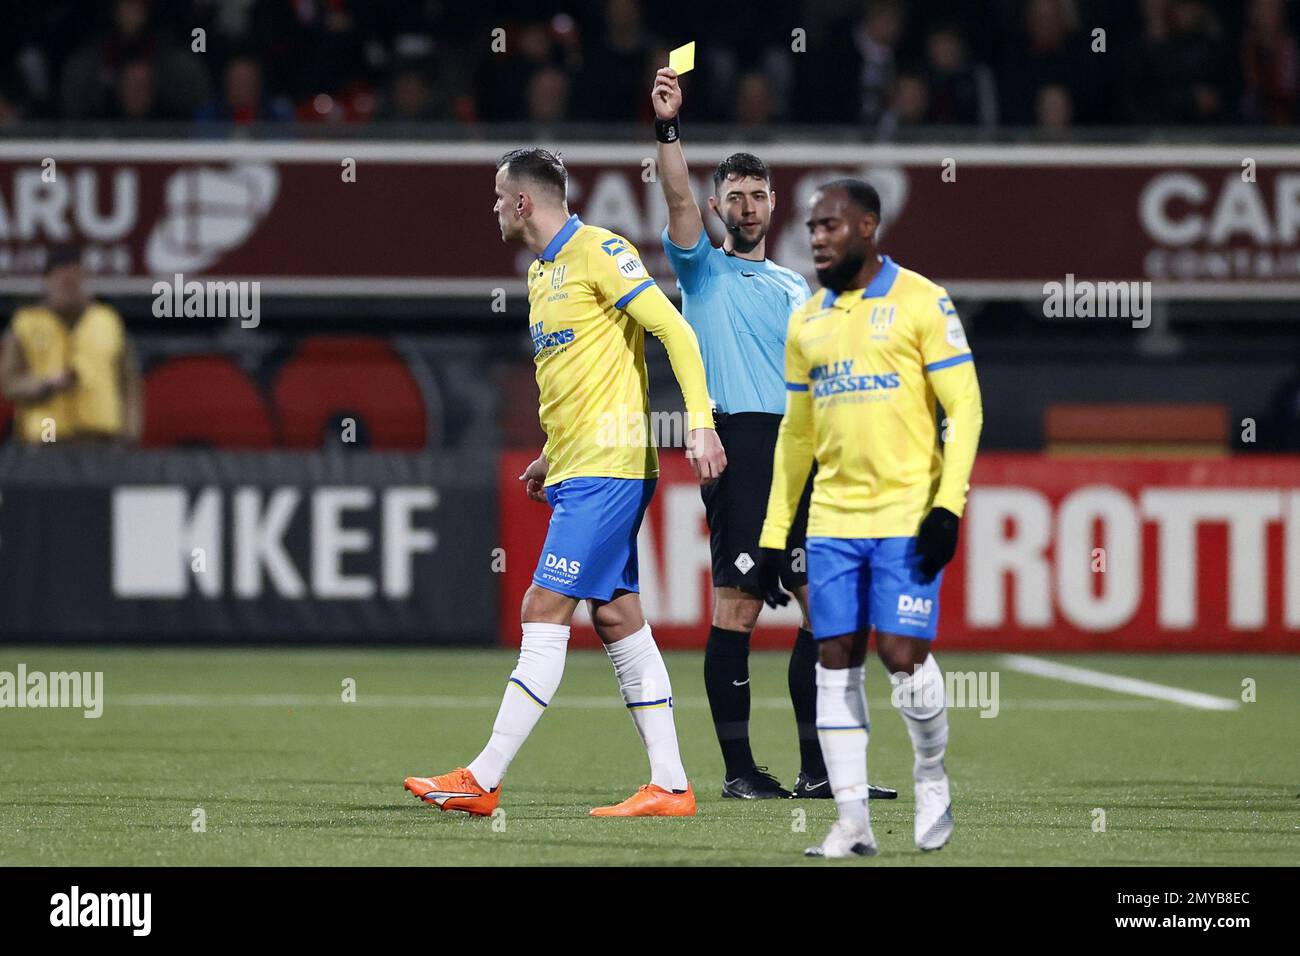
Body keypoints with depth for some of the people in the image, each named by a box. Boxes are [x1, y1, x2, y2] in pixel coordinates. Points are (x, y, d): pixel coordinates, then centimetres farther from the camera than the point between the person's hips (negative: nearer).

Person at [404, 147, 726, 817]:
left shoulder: (598, 252, -10)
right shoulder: (541, 274, 18)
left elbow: (674, 331, -14)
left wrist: (699, 422, -21)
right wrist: (550, 458, 22)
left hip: (607, 468, -10)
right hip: (578, 471, 10)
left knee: (545, 611, -11)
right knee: (616, 616, 6)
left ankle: (484, 780, -12)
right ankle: (669, 786, 6)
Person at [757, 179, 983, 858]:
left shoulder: (920, 303, -3)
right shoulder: (807, 322, 13)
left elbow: (964, 407, -6)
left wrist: (948, 505, -16)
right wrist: (773, 537, 14)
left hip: (907, 516, -5)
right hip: (831, 520, 5)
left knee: (901, 654, -10)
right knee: (835, 663, 0)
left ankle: (932, 779, 16)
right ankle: (852, 822, 2)